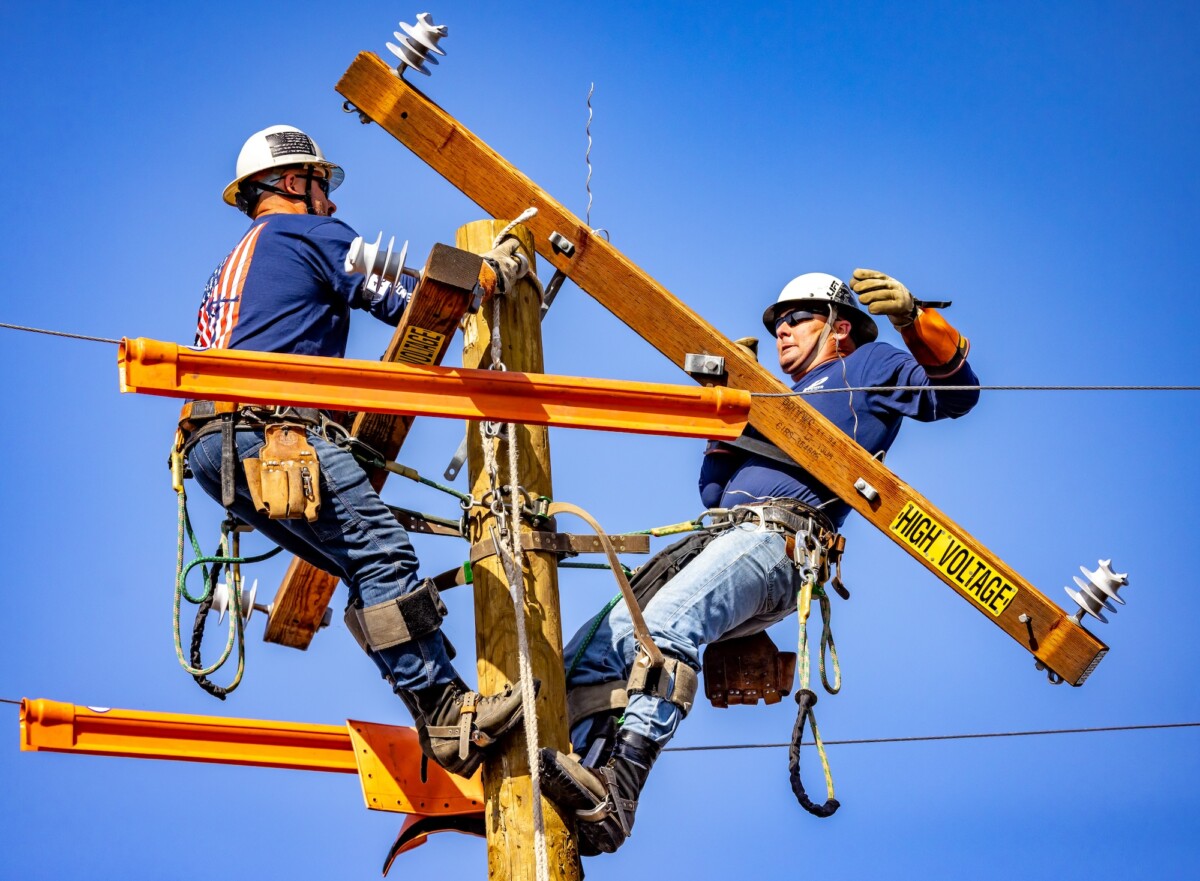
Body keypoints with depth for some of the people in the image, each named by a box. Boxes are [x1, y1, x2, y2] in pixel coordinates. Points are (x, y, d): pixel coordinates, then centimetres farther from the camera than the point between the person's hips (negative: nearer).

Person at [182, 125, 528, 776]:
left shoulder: (232, 264, 35)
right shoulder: (308, 234, 8)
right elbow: (413, 306, 3)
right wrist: (491, 270, 17)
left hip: (211, 448, 9)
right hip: (268, 429, -9)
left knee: (367, 574, 4)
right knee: (383, 555, -16)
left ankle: (442, 723, -6)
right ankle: (448, 712, -25)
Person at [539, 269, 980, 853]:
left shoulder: (864, 369, 18)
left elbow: (953, 392, 0)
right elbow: (714, 491, 32)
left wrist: (913, 318, -14)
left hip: (777, 541, -9)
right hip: (723, 538, 9)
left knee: (665, 625, -36)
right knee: (593, 651, -11)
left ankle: (614, 797, -50)